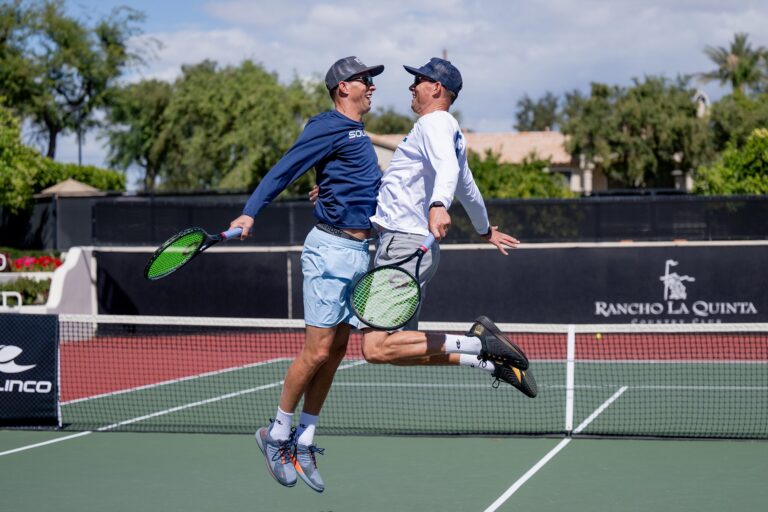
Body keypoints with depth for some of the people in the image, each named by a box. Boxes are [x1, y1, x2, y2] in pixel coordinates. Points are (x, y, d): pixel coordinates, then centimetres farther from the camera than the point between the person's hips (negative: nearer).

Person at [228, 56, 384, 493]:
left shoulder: (358, 133, 18)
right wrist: (250, 213, -25)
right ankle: (278, 434, 8)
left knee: (336, 351, 7)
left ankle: (304, 442, 14)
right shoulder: (329, 128, -9)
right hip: (331, 248, -9)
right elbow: (283, 171, -14)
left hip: (359, 251, 9)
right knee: (318, 350, -8)